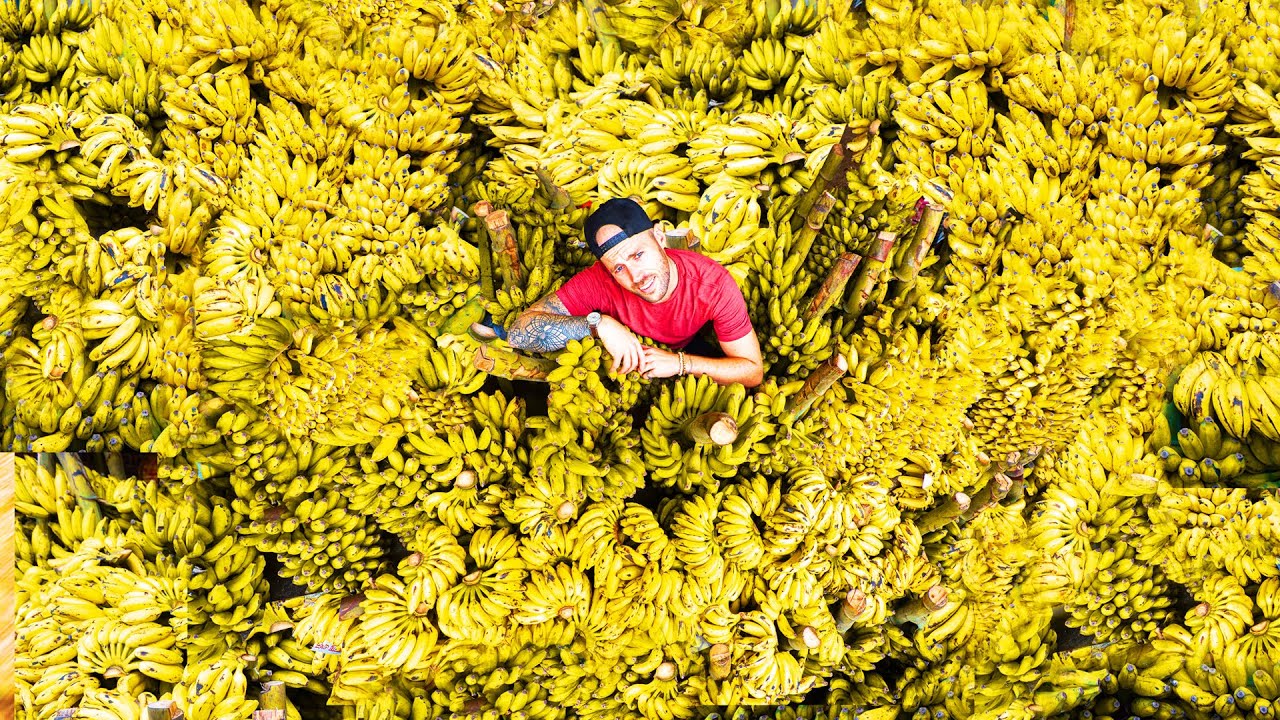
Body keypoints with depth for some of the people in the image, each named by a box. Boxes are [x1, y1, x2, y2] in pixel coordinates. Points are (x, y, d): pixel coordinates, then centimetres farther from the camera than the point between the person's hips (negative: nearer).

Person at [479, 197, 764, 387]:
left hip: (688, 352, 0)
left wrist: (680, 364, -37)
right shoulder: (600, 282, -34)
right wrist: (597, 323, -48)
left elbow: (753, 371, -24)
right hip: (626, 355, 0)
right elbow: (519, 332, -38)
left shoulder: (714, 283, -33)